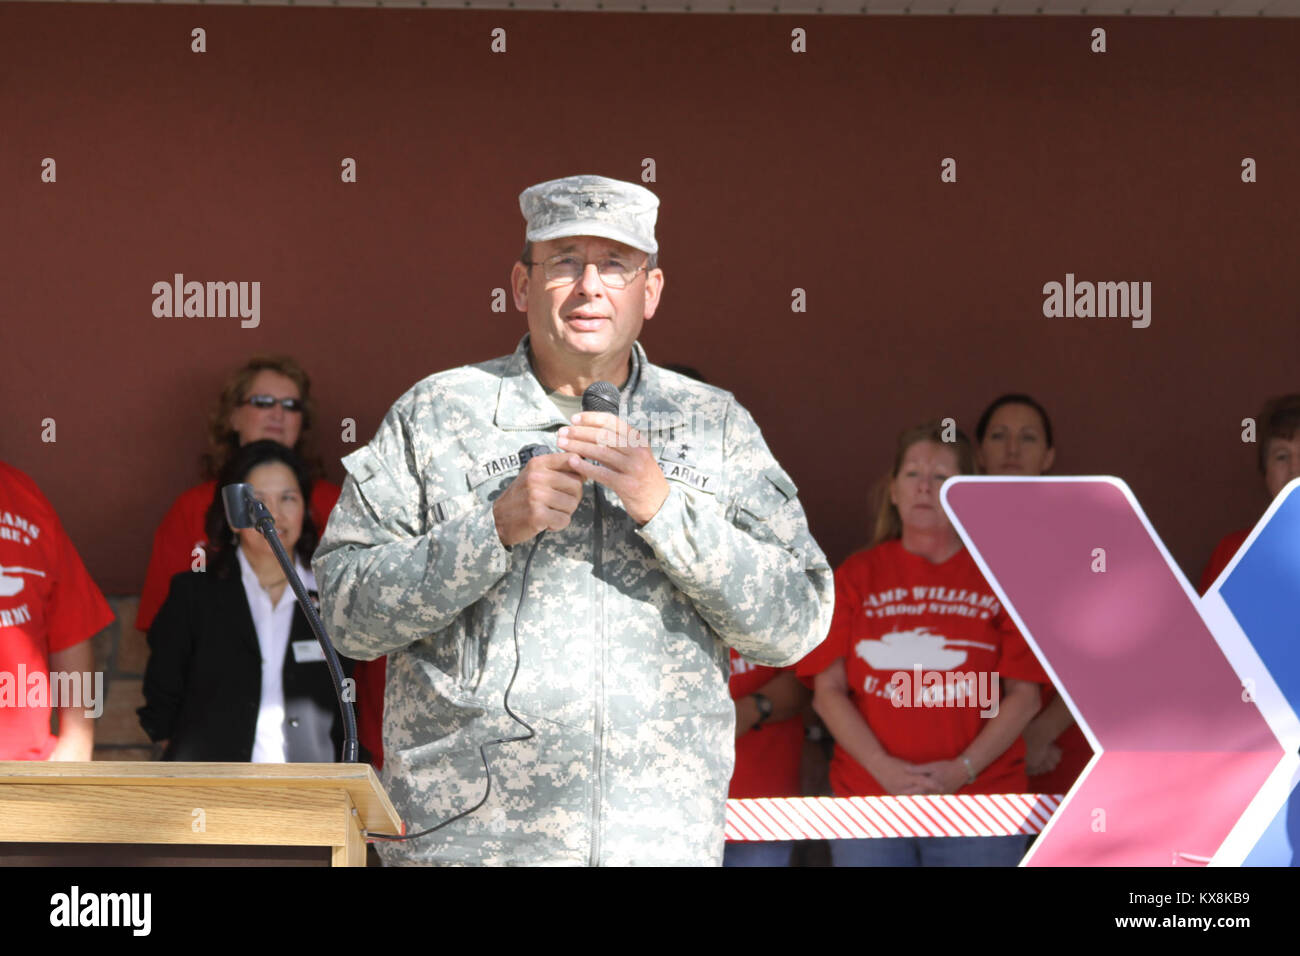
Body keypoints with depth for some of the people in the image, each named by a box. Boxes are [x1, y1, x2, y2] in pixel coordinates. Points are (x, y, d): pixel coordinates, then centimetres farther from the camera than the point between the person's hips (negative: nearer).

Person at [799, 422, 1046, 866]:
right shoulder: (856, 576, 9)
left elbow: (1024, 694, 1)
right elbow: (828, 690, 3)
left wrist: (964, 768, -11)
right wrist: (882, 767, -10)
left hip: (978, 807, -1)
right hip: (868, 800, 1)